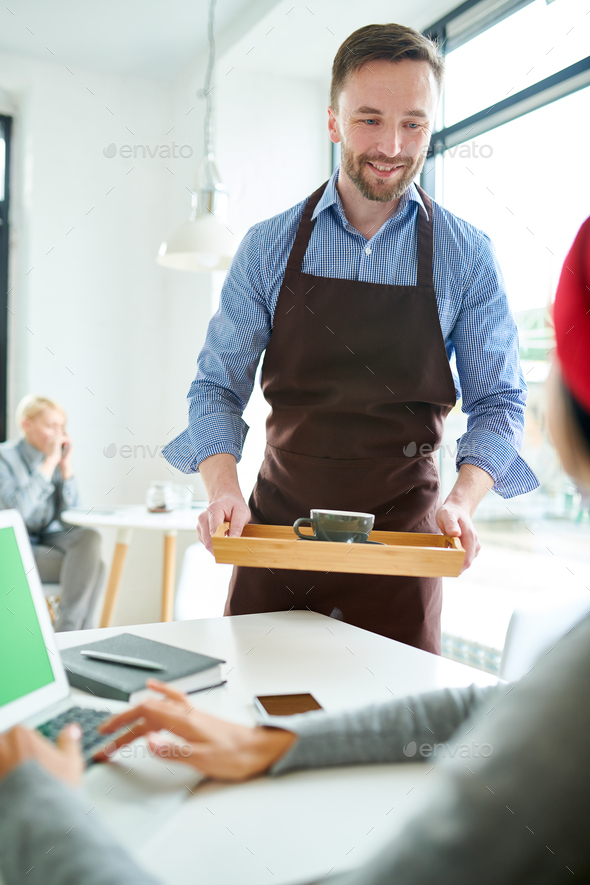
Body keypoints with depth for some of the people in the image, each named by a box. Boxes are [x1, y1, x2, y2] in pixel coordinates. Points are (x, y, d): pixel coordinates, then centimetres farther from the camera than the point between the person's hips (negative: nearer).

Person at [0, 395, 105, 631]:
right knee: (92, 567, -25)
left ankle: (68, 633, -22)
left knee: (89, 537, -27)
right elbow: (20, 508, -26)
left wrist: (66, 466, -9)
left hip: (48, 539, 5)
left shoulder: (57, 457, 4)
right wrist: (50, 462, -23)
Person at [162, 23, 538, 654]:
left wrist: (462, 501, -17)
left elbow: (497, 401, 1)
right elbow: (217, 385, 2)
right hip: (275, 529, 1)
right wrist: (223, 488, -16)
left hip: (402, 542, 0)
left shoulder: (467, 257, -2)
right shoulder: (269, 247, -1)